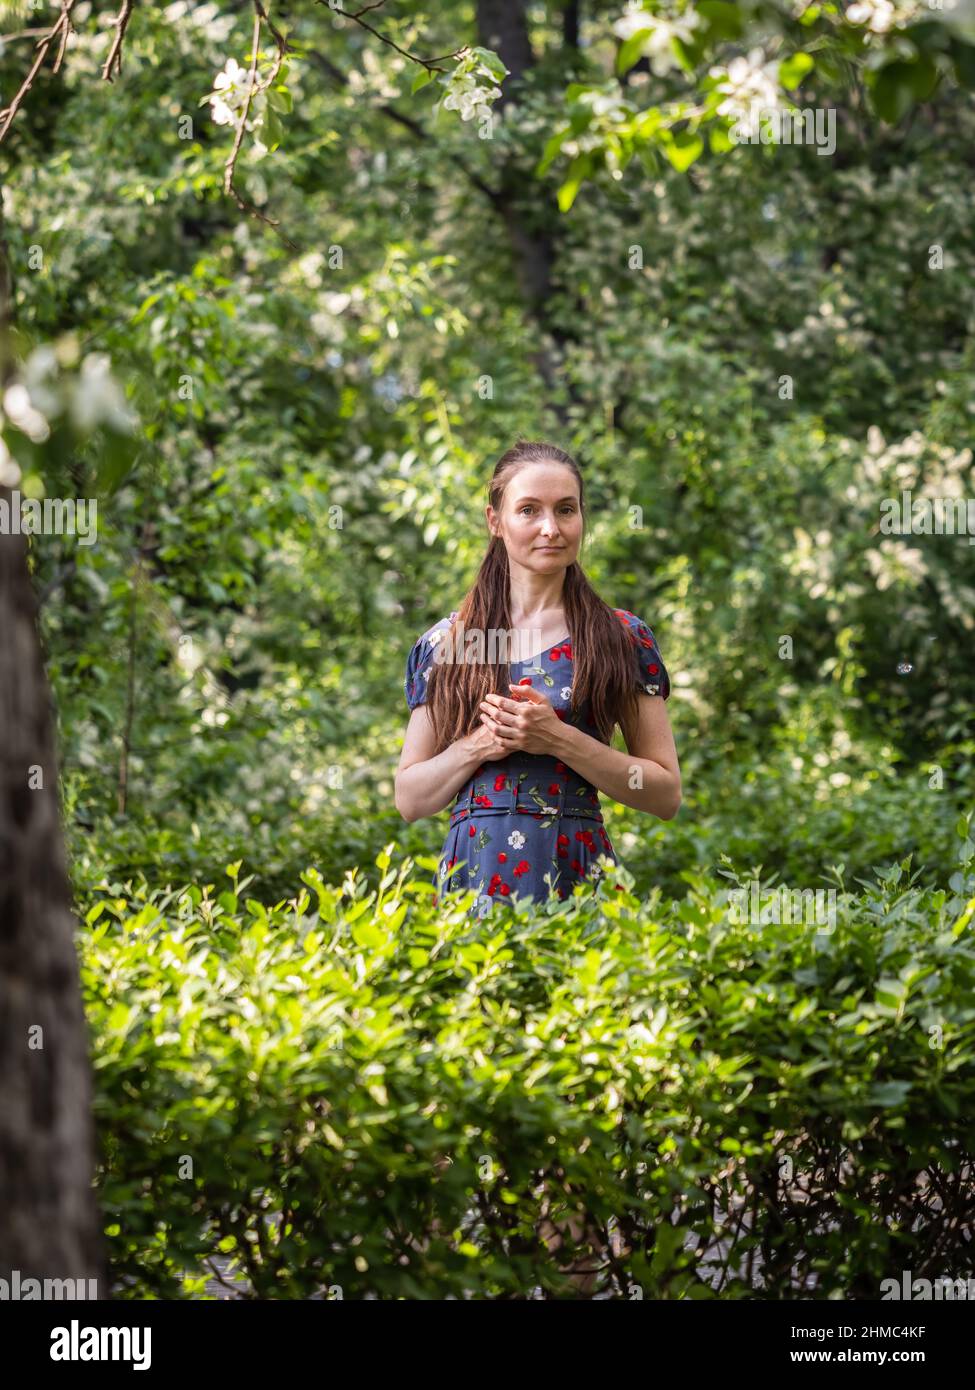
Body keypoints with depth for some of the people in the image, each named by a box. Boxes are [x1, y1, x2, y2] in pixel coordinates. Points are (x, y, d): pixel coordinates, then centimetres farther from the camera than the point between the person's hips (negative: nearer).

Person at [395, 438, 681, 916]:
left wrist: (560, 741, -12)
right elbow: (409, 799, 9)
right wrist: (478, 746, -9)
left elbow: (666, 795, 0)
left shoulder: (623, 638, 4)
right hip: (474, 877, 1)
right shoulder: (445, 643, 8)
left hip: (577, 876, -1)